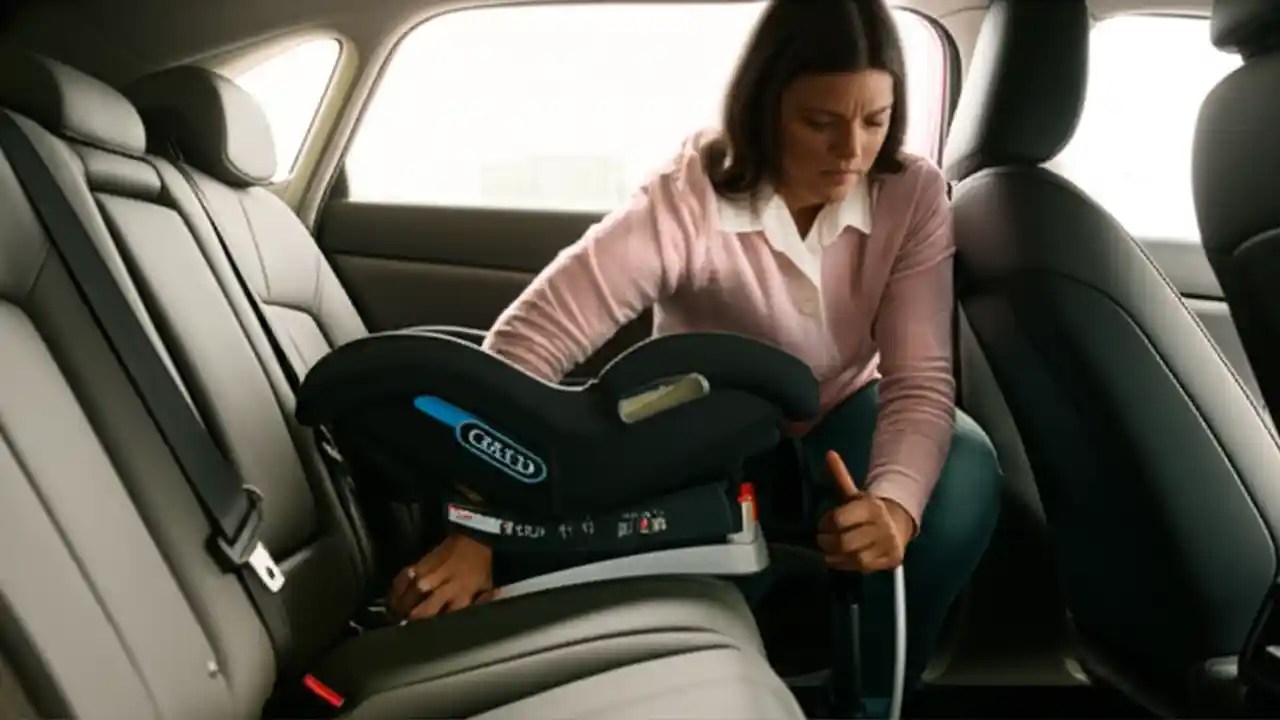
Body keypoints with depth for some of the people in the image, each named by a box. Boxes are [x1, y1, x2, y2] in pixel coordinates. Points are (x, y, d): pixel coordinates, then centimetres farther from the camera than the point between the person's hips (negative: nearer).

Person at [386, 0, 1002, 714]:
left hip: (842, 413, 3)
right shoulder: (689, 199, -30)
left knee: (964, 476, -28)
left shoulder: (915, 194, -20)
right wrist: (476, 528, -46)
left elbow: (920, 380, -24)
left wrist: (896, 504, -46)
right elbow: (530, 340, -37)